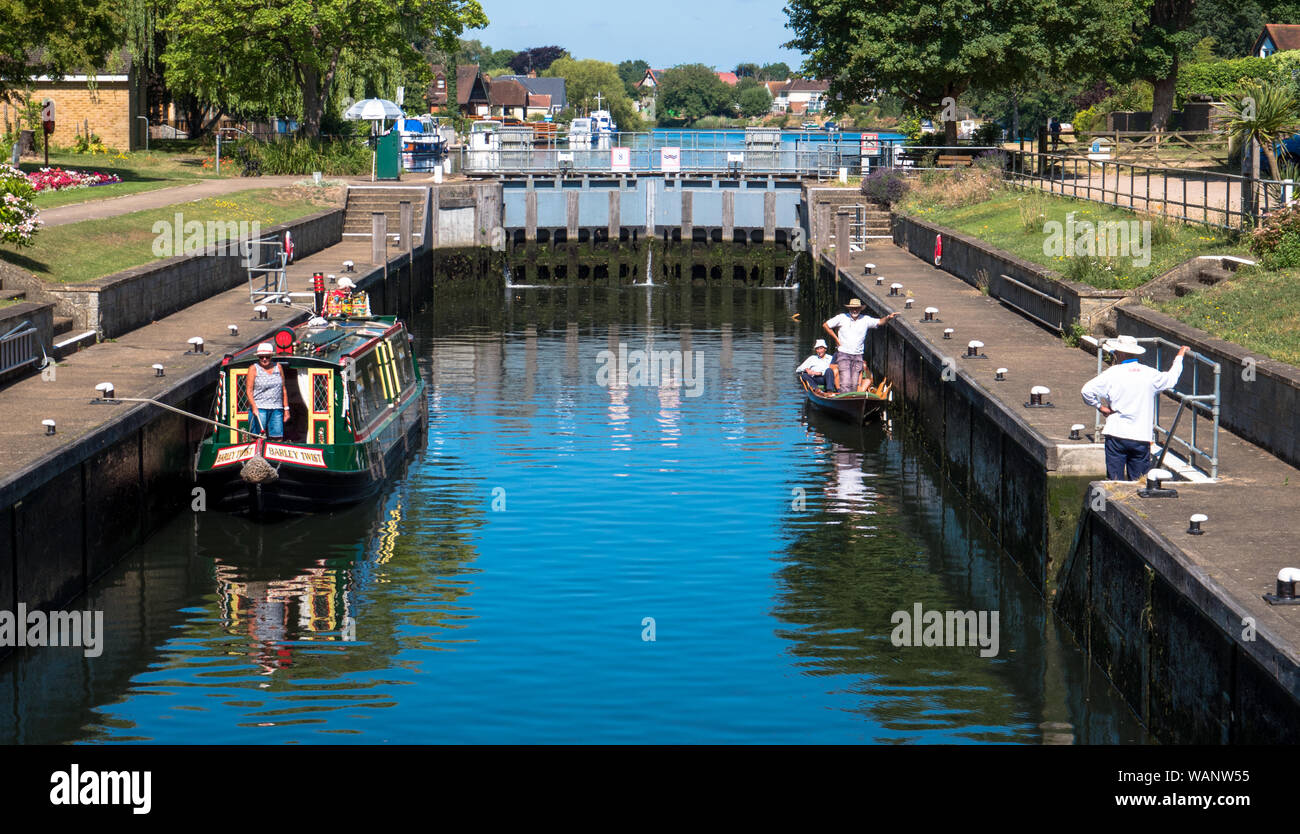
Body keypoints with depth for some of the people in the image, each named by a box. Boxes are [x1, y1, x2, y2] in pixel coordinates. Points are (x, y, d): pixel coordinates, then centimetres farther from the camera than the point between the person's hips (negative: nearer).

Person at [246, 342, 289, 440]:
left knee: (278, 438, -3)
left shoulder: (278, 367, 13)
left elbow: (283, 389, 18)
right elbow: (249, 390, -3)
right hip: (259, 408, -3)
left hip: (277, 409, 3)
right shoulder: (254, 369, 3)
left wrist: (286, 408, 13)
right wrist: (254, 406, -19)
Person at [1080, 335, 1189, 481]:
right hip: (1142, 438, 2)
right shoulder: (1150, 374, 3)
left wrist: (1099, 406, 4)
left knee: (1116, 481, 2)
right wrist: (1179, 357, 38)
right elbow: (1171, 379, 23)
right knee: (1139, 483, 8)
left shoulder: (1112, 373, -5)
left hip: (1116, 436, -2)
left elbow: (1087, 391, -12)